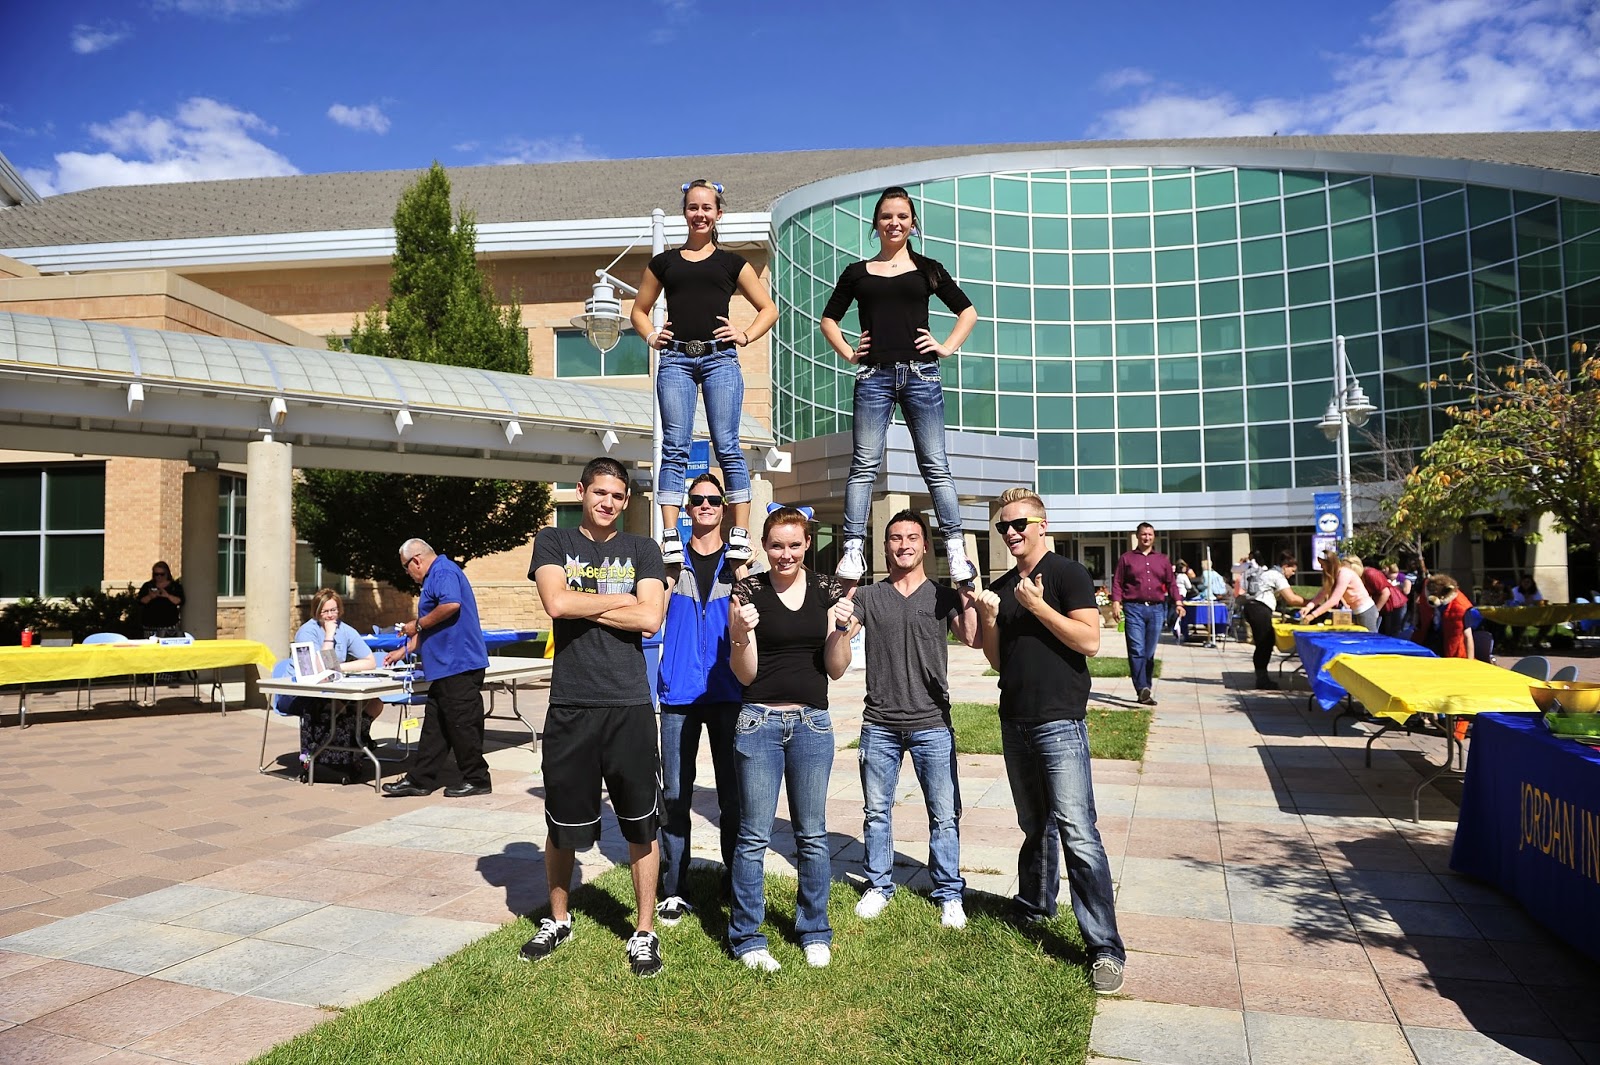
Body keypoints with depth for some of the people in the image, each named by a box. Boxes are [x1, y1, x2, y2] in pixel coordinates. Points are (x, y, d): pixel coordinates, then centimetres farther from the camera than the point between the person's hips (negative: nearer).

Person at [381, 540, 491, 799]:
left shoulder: (443, 572, -10)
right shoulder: (435, 577, 23)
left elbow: (452, 604, -29)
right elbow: (430, 627, 31)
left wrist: (418, 624, -15)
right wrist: (404, 650, 32)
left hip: (459, 664, -11)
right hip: (446, 667, 11)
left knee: (462, 724, -3)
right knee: (434, 725, 12)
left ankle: (476, 780, 6)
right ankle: (419, 780, 17)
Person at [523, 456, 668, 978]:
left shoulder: (642, 549, 7)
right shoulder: (553, 542, 7)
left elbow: (650, 618, -8)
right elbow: (557, 603, -12)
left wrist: (582, 605, -7)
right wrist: (620, 600, -3)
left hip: (630, 706, 0)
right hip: (570, 705, 0)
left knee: (641, 825, 6)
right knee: (563, 823, 13)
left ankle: (645, 932, 21)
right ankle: (558, 920, 35)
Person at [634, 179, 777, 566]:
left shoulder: (731, 262, 14)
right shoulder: (664, 262, 17)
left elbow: (768, 309, 17)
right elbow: (639, 310, 25)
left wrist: (745, 336, 2)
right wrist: (651, 337, 7)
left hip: (720, 358, -1)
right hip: (675, 359, 1)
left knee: (727, 446, -4)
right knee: (674, 448, -4)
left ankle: (740, 533, -2)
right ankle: (670, 536, -5)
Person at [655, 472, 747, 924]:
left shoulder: (738, 561, 7)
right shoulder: (672, 560, 6)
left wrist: (742, 575, -13)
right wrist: (669, 577, -12)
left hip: (728, 691, 0)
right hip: (679, 692, 0)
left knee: (732, 790, 7)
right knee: (675, 793, 2)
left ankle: (735, 878, 23)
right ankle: (673, 890, 11)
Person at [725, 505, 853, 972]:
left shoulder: (827, 589, 4)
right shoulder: (749, 589, -2)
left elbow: (836, 669, 3)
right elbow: (745, 674, -3)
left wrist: (842, 630, -14)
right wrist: (740, 637, -22)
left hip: (813, 722, 2)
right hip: (759, 721, -2)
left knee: (812, 834, 11)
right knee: (754, 835, 3)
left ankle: (814, 932, 26)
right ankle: (747, 937, 17)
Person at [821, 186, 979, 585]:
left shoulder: (927, 269, 12)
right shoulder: (858, 272, 13)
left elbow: (968, 312, 16)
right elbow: (829, 319, 20)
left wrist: (948, 347, 3)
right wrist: (847, 353, 6)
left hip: (921, 374, 0)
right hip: (873, 376, 0)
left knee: (935, 465, 0)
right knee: (864, 465, -4)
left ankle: (956, 550, 1)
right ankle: (853, 551, -3)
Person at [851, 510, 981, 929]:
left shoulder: (943, 595, 4)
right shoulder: (868, 596, 6)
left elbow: (974, 638, -11)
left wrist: (966, 589, -14)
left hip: (932, 725, -1)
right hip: (879, 725, 1)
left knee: (945, 814, 3)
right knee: (876, 811, 11)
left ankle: (949, 893, 20)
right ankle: (879, 885, 28)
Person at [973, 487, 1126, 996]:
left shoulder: (1067, 573, -5)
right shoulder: (1001, 587, 13)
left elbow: (1090, 641, -14)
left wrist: (1037, 606, -18)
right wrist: (989, 620, -3)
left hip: (1059, 721, -6)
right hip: (1015, 721, 7)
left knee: (1077, 830, -10)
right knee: (1035, 824, 18)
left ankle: (1105, 947, -6)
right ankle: (1036, 905, 34)